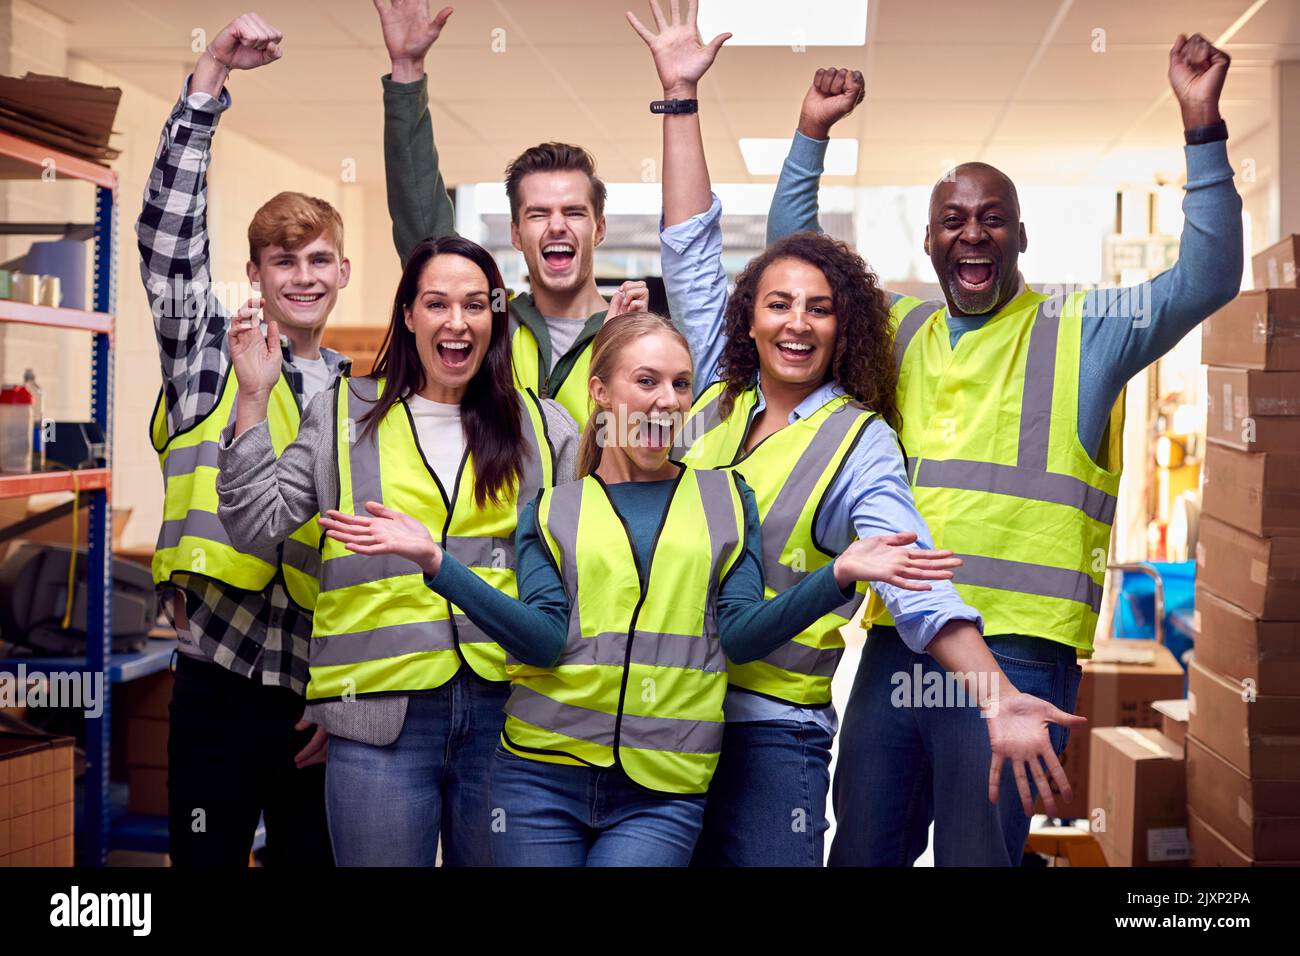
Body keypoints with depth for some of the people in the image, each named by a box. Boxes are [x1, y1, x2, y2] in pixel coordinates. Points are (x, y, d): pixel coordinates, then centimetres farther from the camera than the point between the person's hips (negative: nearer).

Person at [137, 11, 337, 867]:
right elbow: (169, 233, -8)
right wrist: (212, 75, -12)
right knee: (206, 858, 3)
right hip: (220, 673, -2)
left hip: (322, 689, 2)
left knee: (311, 854, 10)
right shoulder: (210, 356, 5)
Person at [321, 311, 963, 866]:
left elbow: (739, 635, 0)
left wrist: (839, 575, -15)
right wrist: (436, 562, -15)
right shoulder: (551, 510, 9)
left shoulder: (725, 500, 10)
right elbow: (545, 637, -5)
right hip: (543, 776, 1)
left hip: (663, 790, 0)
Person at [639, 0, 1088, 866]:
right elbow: (691, 253, 8)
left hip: (770, 728, -4)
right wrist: (680, 96, 6)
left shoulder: (860, 446, -5)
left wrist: (996, 696, -34)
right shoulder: (717, 397, 7)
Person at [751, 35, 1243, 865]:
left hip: (1017, 650, -4)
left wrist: (1203, 128, -14)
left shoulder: (1083, 332, 4)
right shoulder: (894, 330, 15)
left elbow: (1208, 279, -5)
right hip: (895, 644, 4)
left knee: (975, 854, 0)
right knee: (861, 851, 13)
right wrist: (812, 136, 10)